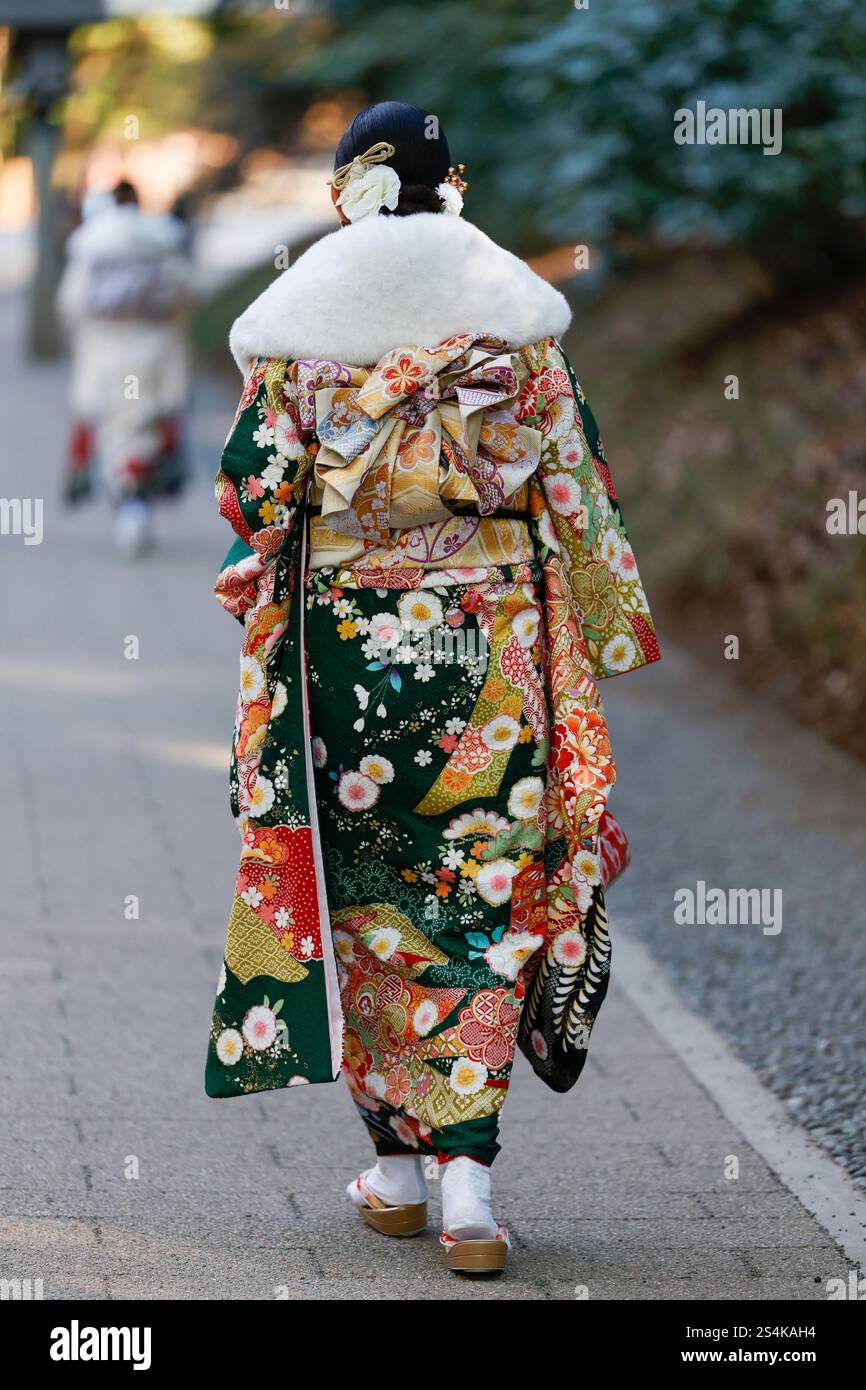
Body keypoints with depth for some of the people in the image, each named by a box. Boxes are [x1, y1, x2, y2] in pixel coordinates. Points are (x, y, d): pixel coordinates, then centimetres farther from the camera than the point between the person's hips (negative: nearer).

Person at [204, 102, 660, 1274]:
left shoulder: (295, 320, -2)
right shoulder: (511, 309, -1)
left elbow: (251, 488, 0)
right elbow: (572, 487, -1)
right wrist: (607, 628, 9)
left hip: (341, 639, 0)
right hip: (489, 646, 0)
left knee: (362, 893, 12)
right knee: (483, 892, 2)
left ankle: (396, 1171, 17)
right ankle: (468, 1180, -8)